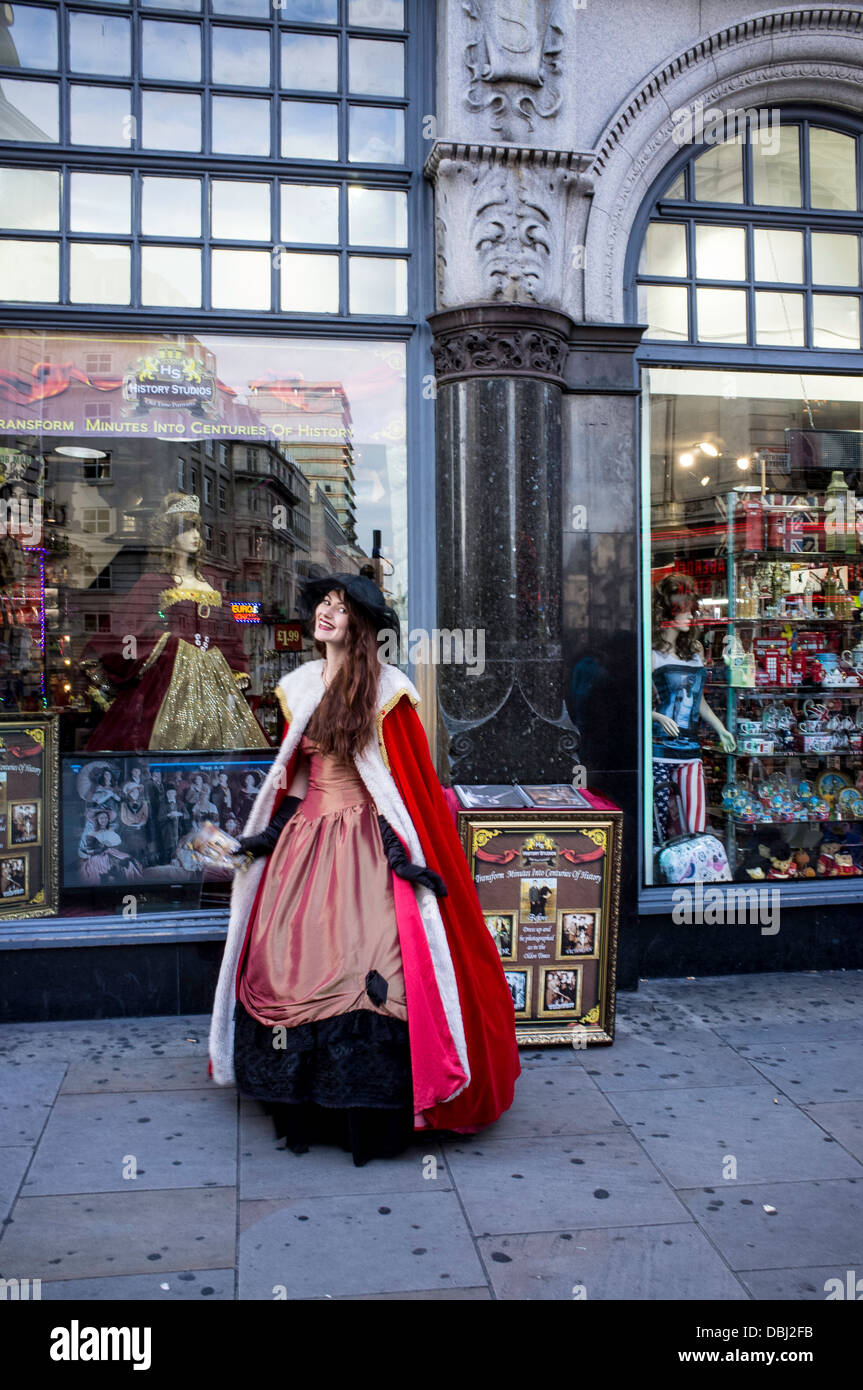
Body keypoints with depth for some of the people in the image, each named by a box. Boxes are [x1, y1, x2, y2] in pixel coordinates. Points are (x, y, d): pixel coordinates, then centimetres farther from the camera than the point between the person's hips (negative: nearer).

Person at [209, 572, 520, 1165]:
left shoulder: (387, 690, -3)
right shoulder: (299, 686, 13)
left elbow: (408, 779, -4)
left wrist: (400, 843, -13)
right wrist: (275, 829, 12)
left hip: (365, 844, -5)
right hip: (306, 839, 5)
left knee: (368, 966, -12)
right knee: (285, 963, 0)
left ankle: (369, 1117, 2)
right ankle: (303, 1110, 13)